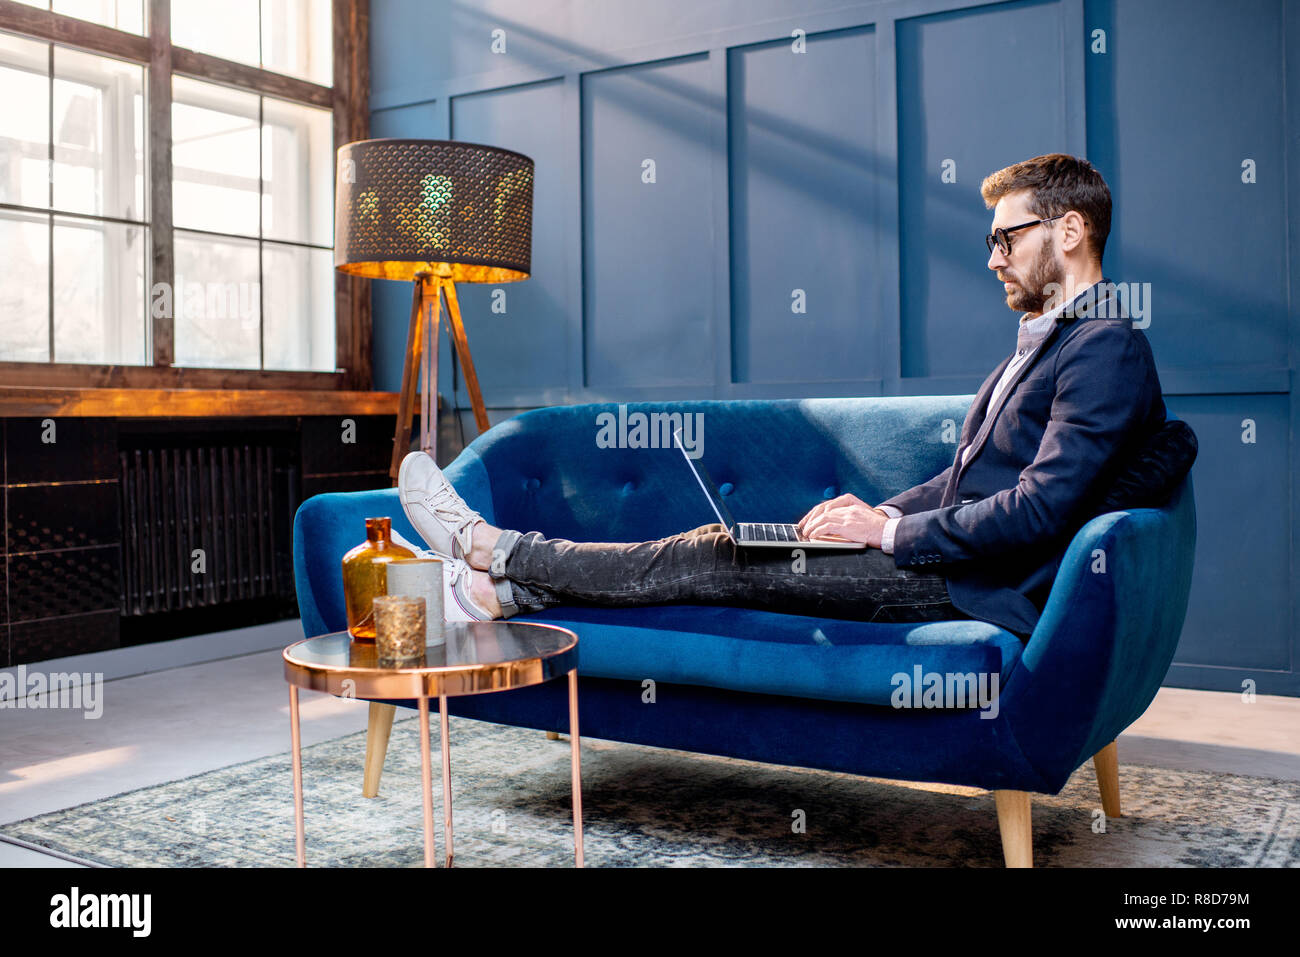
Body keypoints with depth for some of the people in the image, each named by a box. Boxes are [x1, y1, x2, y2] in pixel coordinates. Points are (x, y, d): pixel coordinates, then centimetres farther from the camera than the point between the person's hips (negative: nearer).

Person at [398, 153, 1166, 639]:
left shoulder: (1108, 349, -13)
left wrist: (889, 532, -17)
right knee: (723, 547, -2)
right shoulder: (1045, 340, 20)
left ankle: (496, 550, -3)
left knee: (719, 562, -12)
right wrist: (876, 513, 4)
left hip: (984, 587, -9)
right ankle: (508, 587, 1)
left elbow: (1040, 508, -23)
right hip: (950, 556, 9)